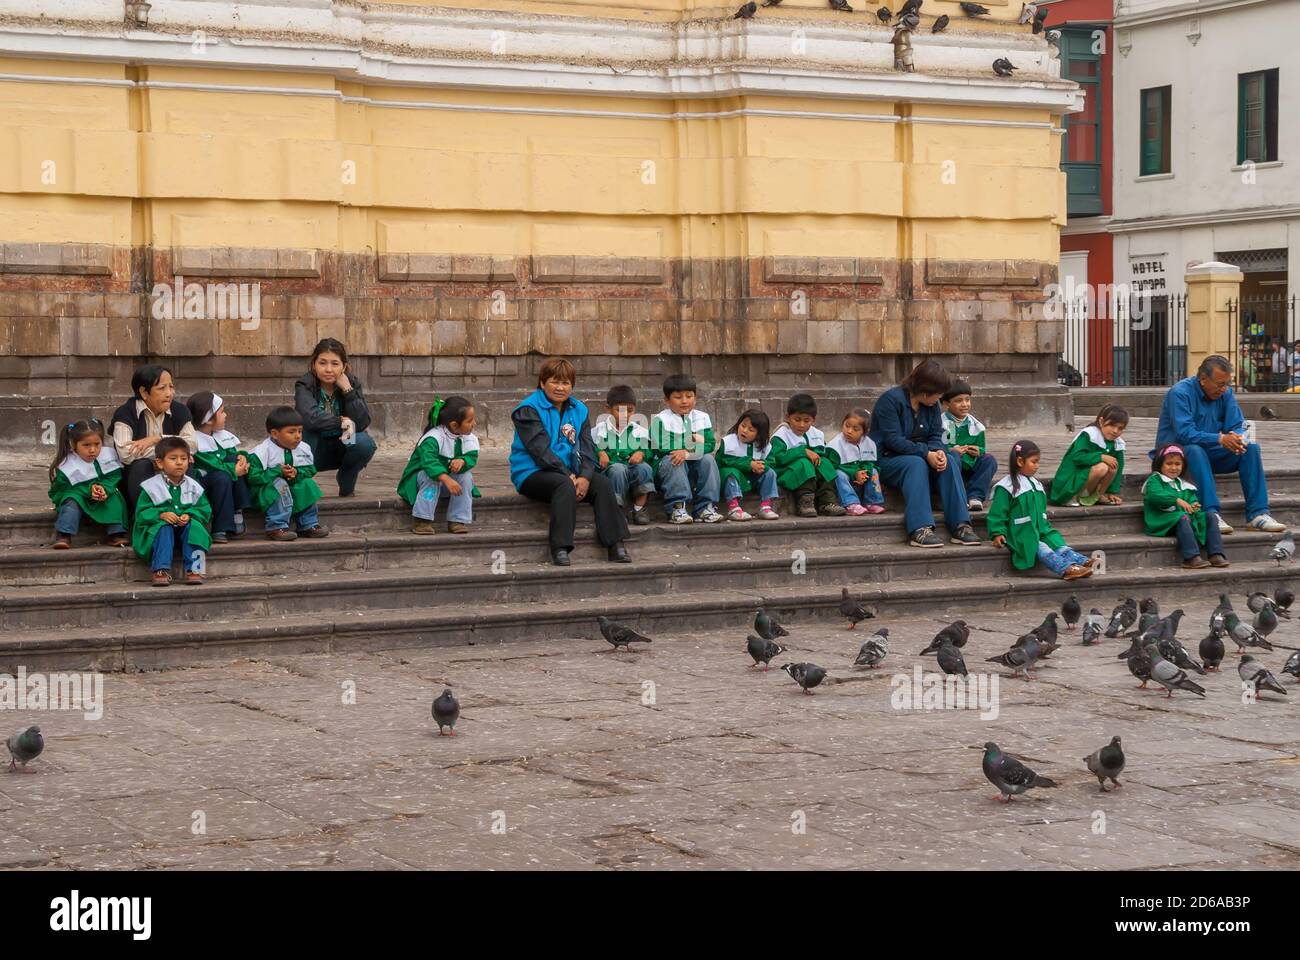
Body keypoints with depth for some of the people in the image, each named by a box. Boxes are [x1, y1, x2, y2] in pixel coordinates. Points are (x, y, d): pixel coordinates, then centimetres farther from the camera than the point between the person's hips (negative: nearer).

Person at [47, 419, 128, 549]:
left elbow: (115, 477, -8)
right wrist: (88, 490, -30)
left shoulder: (108, 454, -11)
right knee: (72, 499, -32)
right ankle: (64, 536, -39)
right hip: (78, 495, -2)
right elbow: (63, 488, -17)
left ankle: (116, 534, -29)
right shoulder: (67, 465, -18)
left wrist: (105, 488, -30)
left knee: (115, 497, -25)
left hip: (103, 499, 2)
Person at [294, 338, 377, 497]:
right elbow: (311, 418, -36)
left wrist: (347, 389, -26)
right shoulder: (304, 385, -16)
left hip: (341, 449, 2)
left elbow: (363, 423, -21)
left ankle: (347, 487, 1)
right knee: (307, 427, -31)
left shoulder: (352, 383, -8)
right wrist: (342, 422, -25)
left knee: (365, 442, -28)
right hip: (314, 452, -2)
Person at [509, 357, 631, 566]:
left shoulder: (578, 410, 13)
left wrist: (585, 476, -16)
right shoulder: (528, 409, -6)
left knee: (603, 483, -20)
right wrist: (569, 476, -22)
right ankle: (560, 549, -40)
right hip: (532, 473, -6)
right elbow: (540, 449, -16)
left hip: (569, 472, 6)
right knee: (564, 485, -36)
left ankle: (616, 545, -21)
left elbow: (587, 448, 4)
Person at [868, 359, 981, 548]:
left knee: (950, 462, -20)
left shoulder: (931, 404, 7)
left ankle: (961, 526, -28)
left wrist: (938, 451, -21)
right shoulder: (891, 399, -16)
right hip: (886, 459, -6)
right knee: (916, 464, -36)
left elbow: (936, 436, 3)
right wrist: (926, 453, -29)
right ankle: (919, 529, -48)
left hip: (920, 456, 6)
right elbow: (893, 440, -22)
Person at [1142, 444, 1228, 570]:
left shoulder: (1183, 484, 26)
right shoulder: (1155, 480, 4)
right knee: (1183, 518, -36)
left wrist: (1193, 507, -7)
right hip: (1162, 520, -7)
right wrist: (1177, 500, -26)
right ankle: (1192, 558, -47)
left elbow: (1192, 500, 19)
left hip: (1185, 517, 7)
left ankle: (1216, 554, -19)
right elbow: (1154, 495, -17)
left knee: (1210, 517, -8)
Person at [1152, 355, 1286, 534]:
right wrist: (1219, 439, -38)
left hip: (1208, 453, 6)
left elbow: (1237, 426, -2)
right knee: (1196, 450, -39)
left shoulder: (1225, 393, 0)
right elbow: (1184, 434, -28)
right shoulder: (1180, 393, -20)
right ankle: (1212, 514, -46)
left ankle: (1257, 514, -21)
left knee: (1251, 449, -13)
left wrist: (1236, 438, -27)